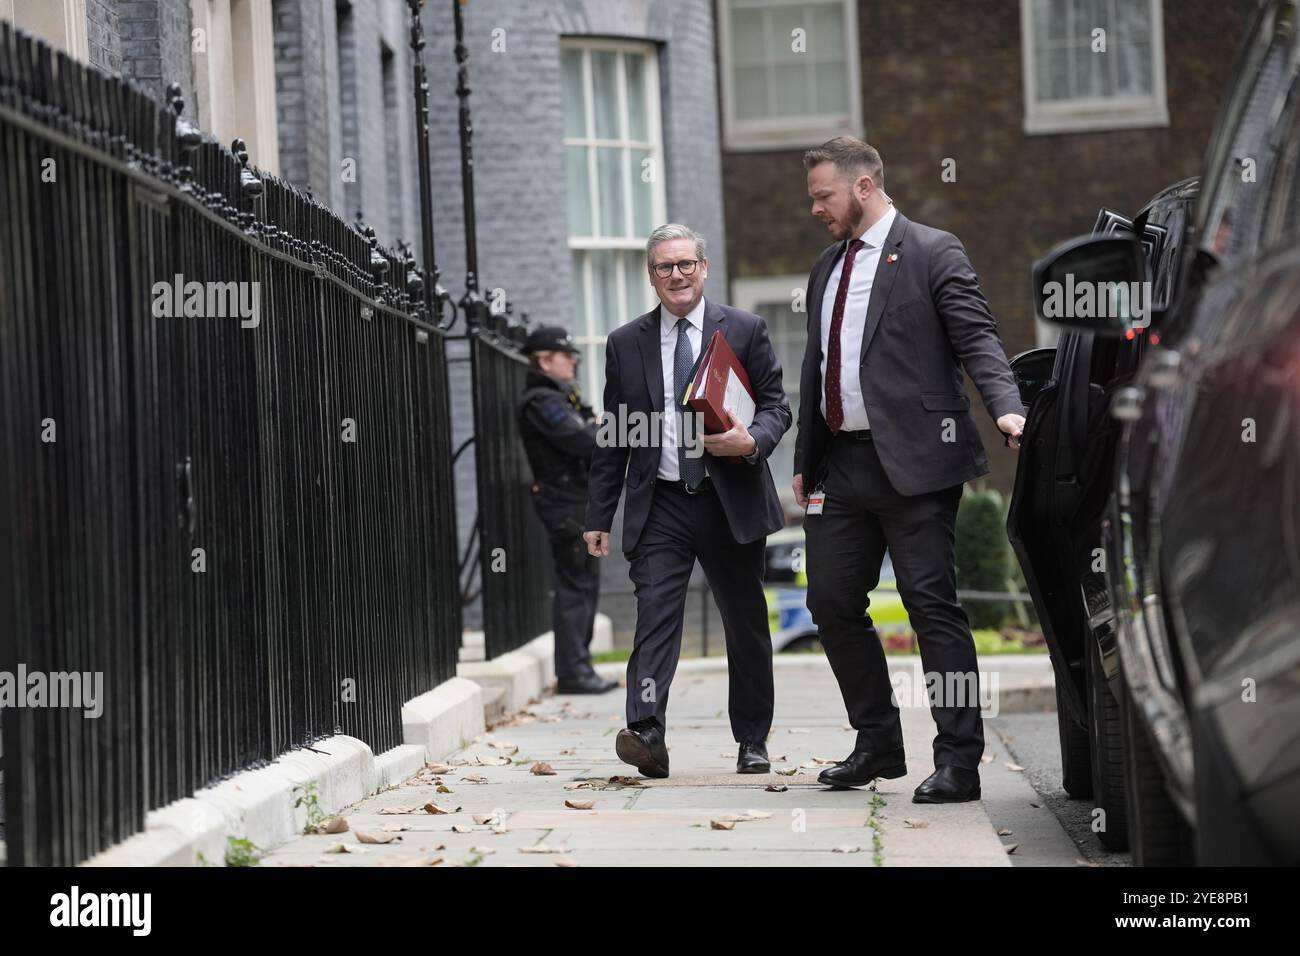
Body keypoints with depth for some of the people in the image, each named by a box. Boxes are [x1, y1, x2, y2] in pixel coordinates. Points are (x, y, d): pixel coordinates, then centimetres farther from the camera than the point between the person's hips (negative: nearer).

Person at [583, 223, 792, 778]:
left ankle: (752, 741, 22)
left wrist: (752, 441, -18)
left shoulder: (743, 331, 5)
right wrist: (599, 516, 6)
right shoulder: (625, 344, 9)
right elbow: (612, 439, 10)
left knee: (746, 623, 9)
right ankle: (646, 734, -26)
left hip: (731, 501, 0)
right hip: (659, 507, 0)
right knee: (654, 613, -16)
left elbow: (776, 405, 5)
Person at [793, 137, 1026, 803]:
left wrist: (1005, 405, -28)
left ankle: (958, 761, -3)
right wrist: (804, 461, 22)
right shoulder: (827, 268, 19)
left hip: (912, 463, -7)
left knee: (932, 604, -7)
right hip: (841, 464, 8)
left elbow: (976, 337, -11)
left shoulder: (932, 253, -3)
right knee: (831, 601, 8)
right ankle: (877, 744, 21)